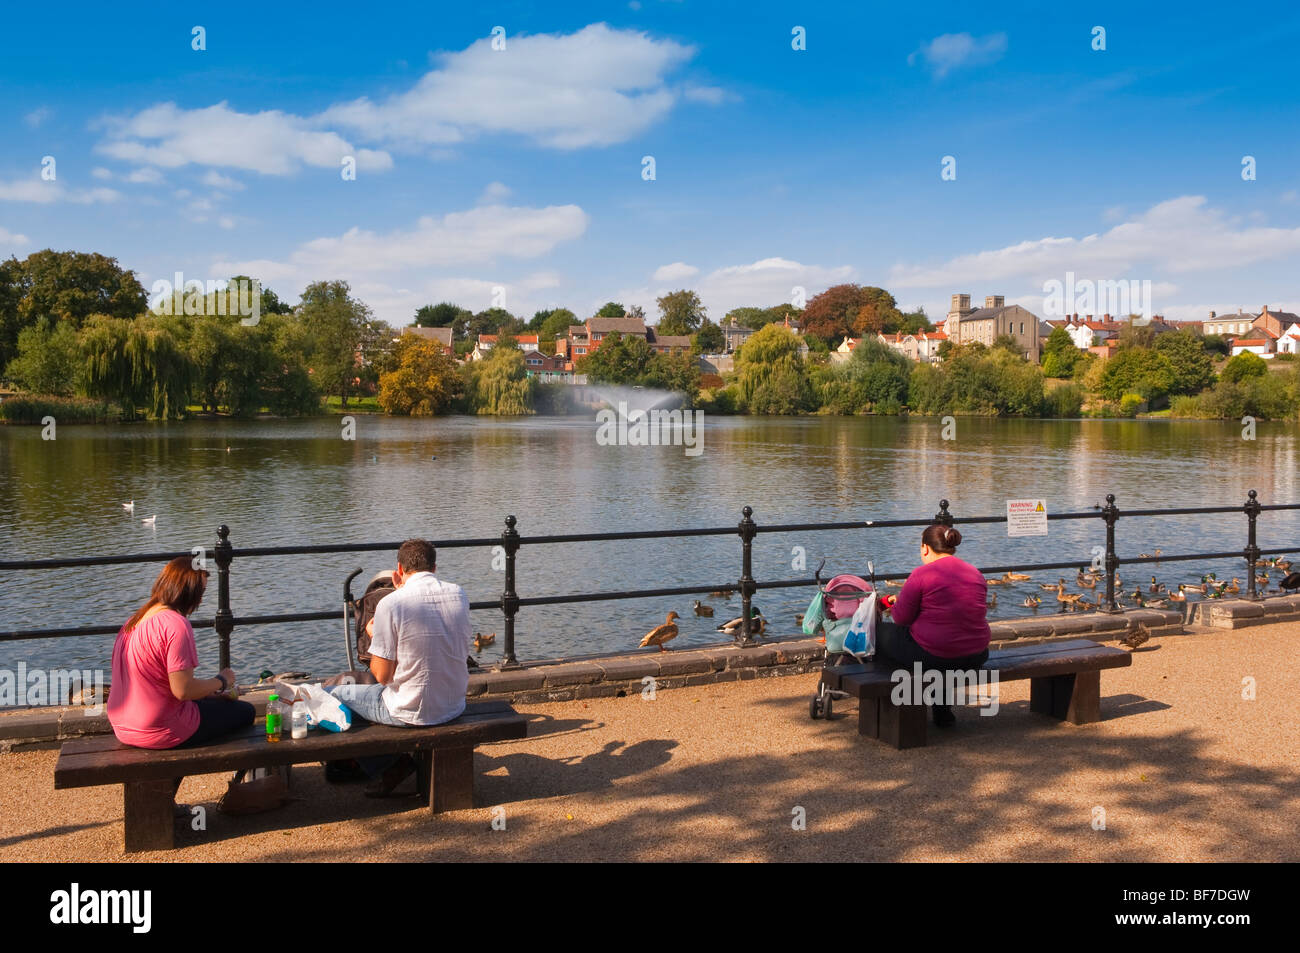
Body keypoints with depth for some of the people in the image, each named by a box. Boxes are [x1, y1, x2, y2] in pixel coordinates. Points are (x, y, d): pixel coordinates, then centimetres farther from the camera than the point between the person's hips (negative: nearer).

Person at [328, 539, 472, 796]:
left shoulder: (391, 603, -18)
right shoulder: (459, 595, -2)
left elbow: (383, 675, -14)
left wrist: (374, 637, 5)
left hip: (411, 712, -6)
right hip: (455, 706, 6)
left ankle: (386, 768, 10)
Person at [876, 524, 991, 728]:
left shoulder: (921, 574, -11)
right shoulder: (977, 574, 9)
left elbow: (901, 617, -7)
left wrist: (895, 604, 16)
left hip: (932, 655, -7)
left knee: (878, 632, 12)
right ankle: (942, 710, 39)